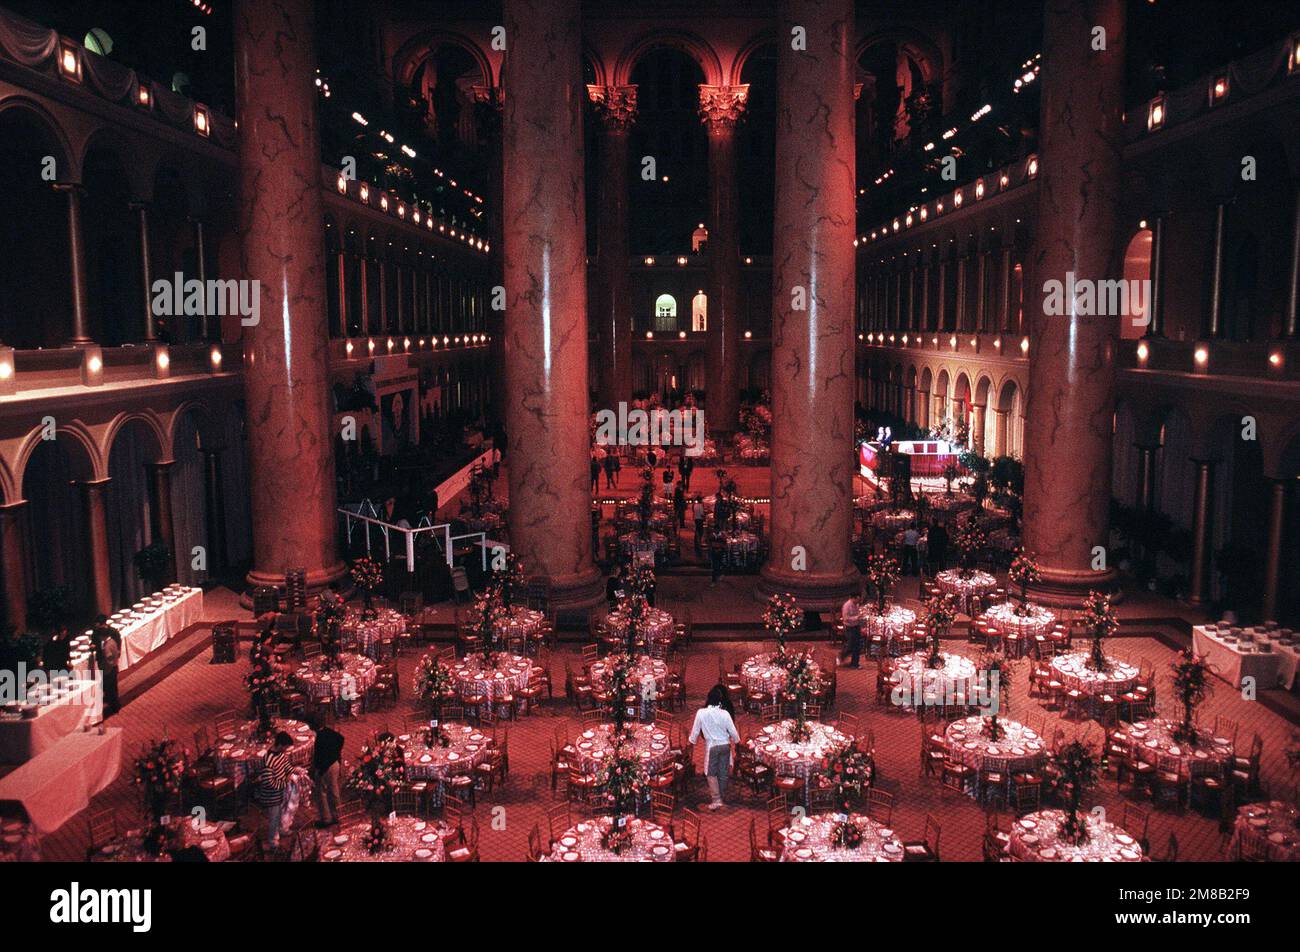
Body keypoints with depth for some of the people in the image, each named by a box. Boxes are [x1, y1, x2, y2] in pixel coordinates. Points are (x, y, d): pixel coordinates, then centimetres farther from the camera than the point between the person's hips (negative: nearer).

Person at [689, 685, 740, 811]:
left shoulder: (701, 713, -15)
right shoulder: (725, 713, -14)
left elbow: (695, 730, -4)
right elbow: (733, 732, -6)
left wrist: (692, 742, 15)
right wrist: (737, 741, 16)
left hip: (711, 746, -2)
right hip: (725, 745, 2)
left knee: (711, 773, 8)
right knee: (723, 773, 14)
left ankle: (716, 800, -3)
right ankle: (721, 796, 26)